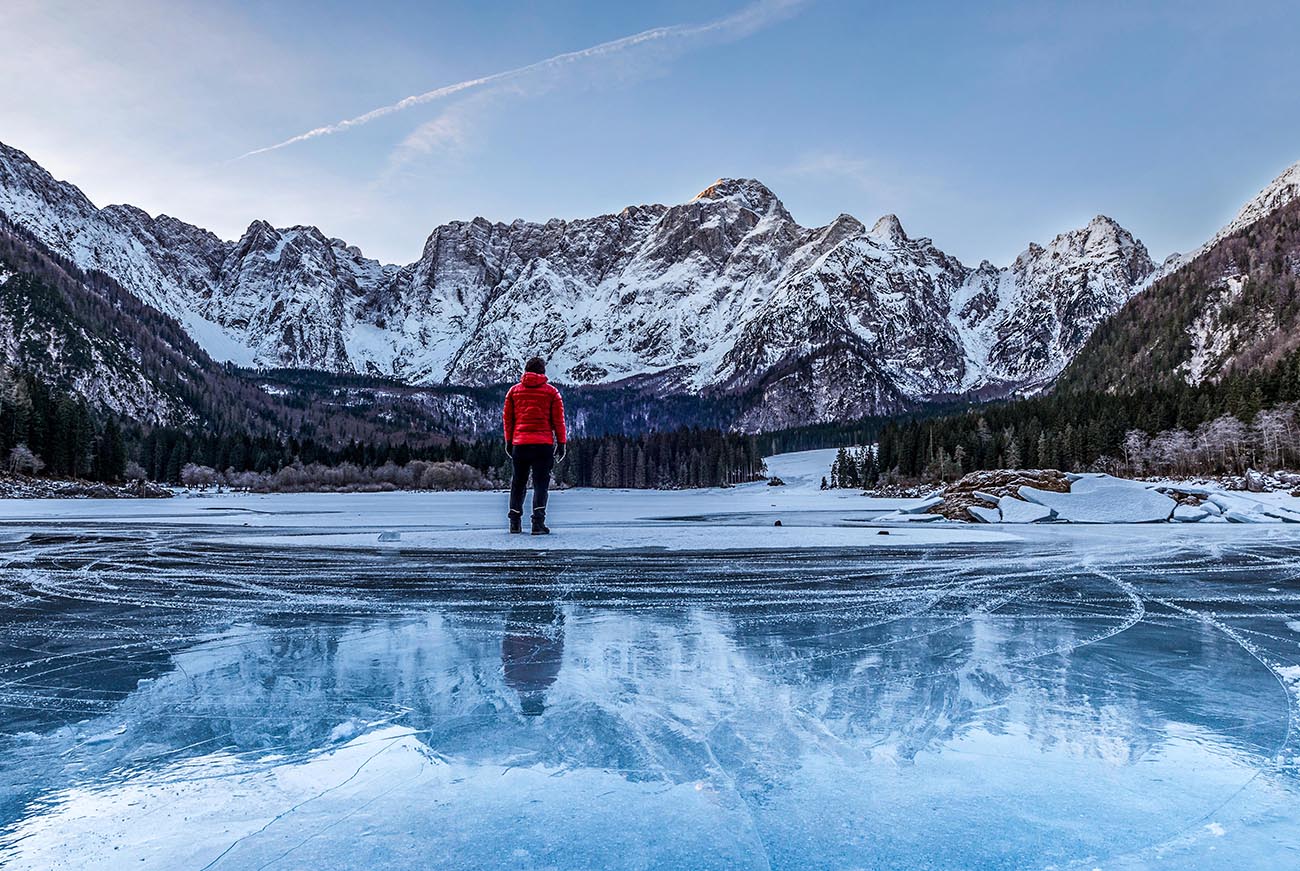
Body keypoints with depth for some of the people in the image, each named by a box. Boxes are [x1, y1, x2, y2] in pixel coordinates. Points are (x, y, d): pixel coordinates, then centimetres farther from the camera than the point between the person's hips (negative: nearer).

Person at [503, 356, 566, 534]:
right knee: (541, 483, -1)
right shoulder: (551, 391, 2)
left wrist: (509, 442, 16)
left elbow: (507, 418, 10)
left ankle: (515, 522, 14)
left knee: (518, 482, 14)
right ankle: (538, 522, -12)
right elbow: (558, 420, 1)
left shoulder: (514, 390, 9)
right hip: (543, 444, -2)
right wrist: (561, 443, 6)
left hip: (519, 443, 3)